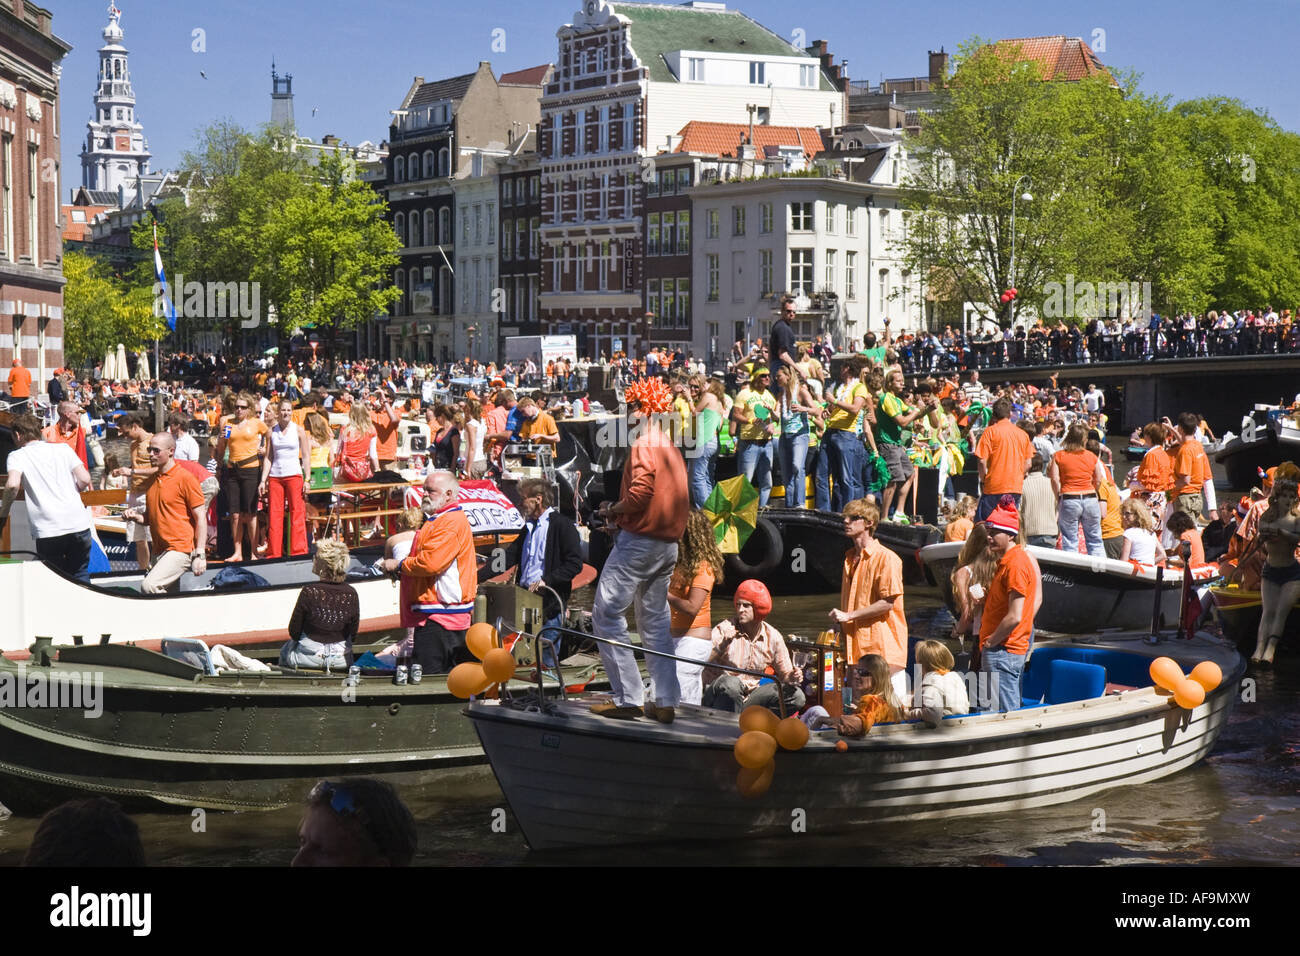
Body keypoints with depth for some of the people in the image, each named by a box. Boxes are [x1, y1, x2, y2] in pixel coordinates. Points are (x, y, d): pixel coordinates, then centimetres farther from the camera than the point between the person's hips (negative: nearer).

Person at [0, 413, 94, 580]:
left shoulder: (17, 455, 4)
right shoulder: (63, 447, 14)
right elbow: (85, 480, 5)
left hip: (47, 531, -3)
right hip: (79, 524, 3)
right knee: (81, 578, 18)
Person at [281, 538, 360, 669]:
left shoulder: (309, 591, -21)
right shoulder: (351, 594, -13)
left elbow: (294, 631, -11)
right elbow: (353, 634, -3)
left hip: (310, 657, -3)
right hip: (341, 659, 3)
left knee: (286, 649, 31)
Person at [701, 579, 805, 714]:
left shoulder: (773, 636, 2)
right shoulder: (723, 631, -9)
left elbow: (784, 673, 9)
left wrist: (792, 678, -14)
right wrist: (721, 646, -35)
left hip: (750, 698, 4)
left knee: (796, 696, -12)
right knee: (731, 683, -38)